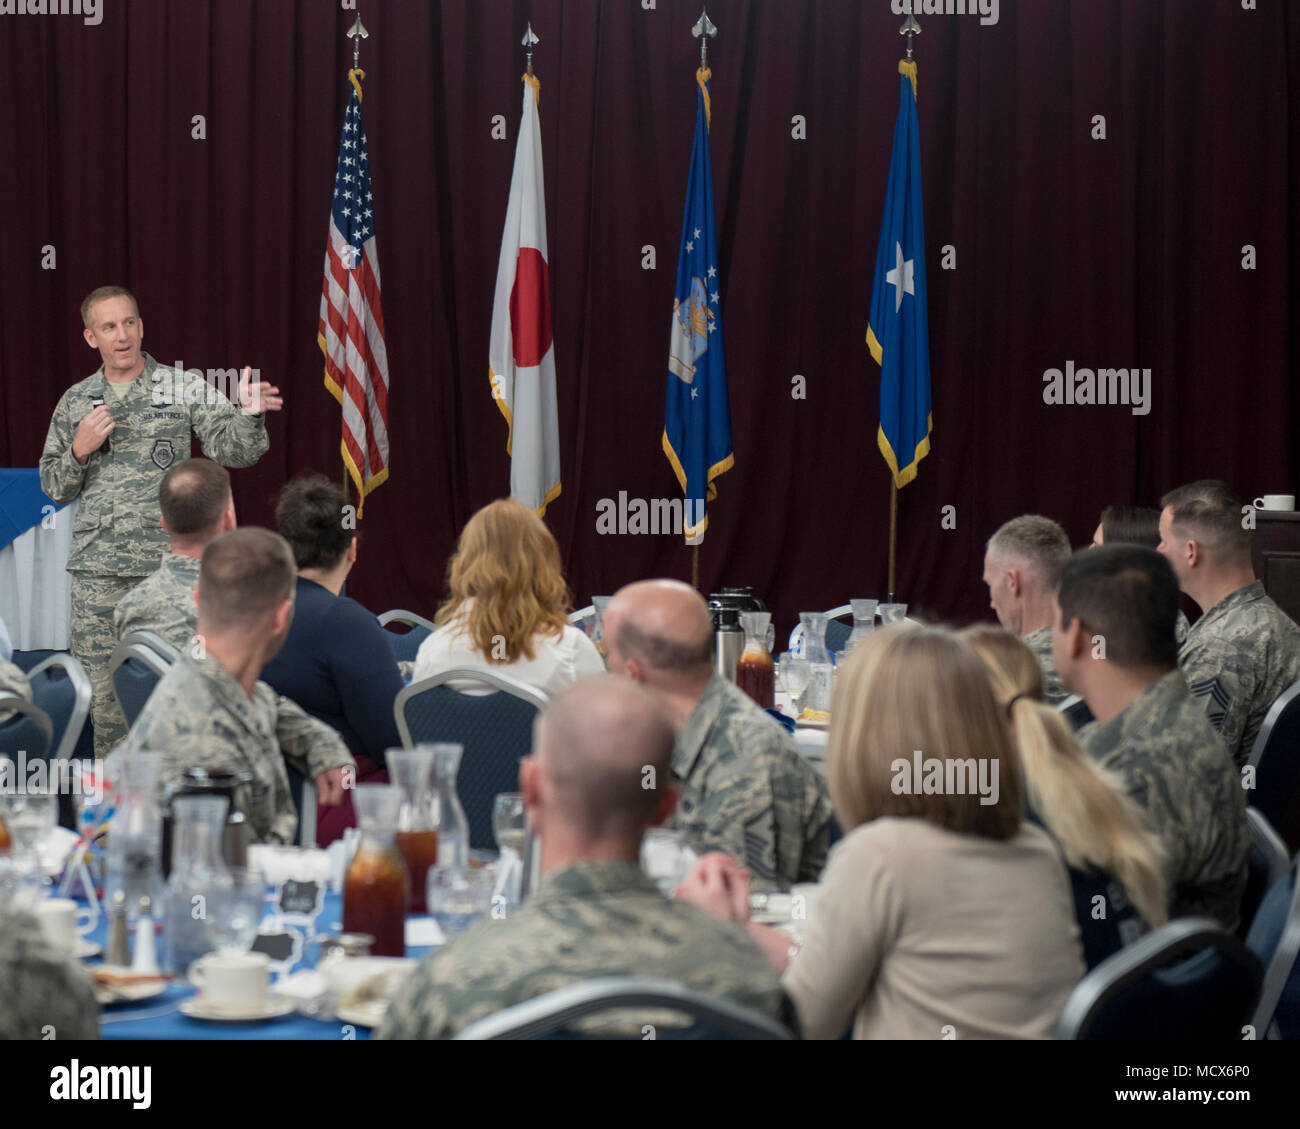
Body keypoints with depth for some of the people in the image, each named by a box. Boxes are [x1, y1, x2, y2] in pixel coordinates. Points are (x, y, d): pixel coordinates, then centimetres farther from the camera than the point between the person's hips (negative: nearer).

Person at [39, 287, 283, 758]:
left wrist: (249, 415, -31)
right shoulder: (75, 402, 12)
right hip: (97, 572, 3)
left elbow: (231, 447, -9)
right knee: (105, 693, 6)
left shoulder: (184, 389, 2)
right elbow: (54, 486, 16)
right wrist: (79, 451, -4)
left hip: (168, 565, -3)